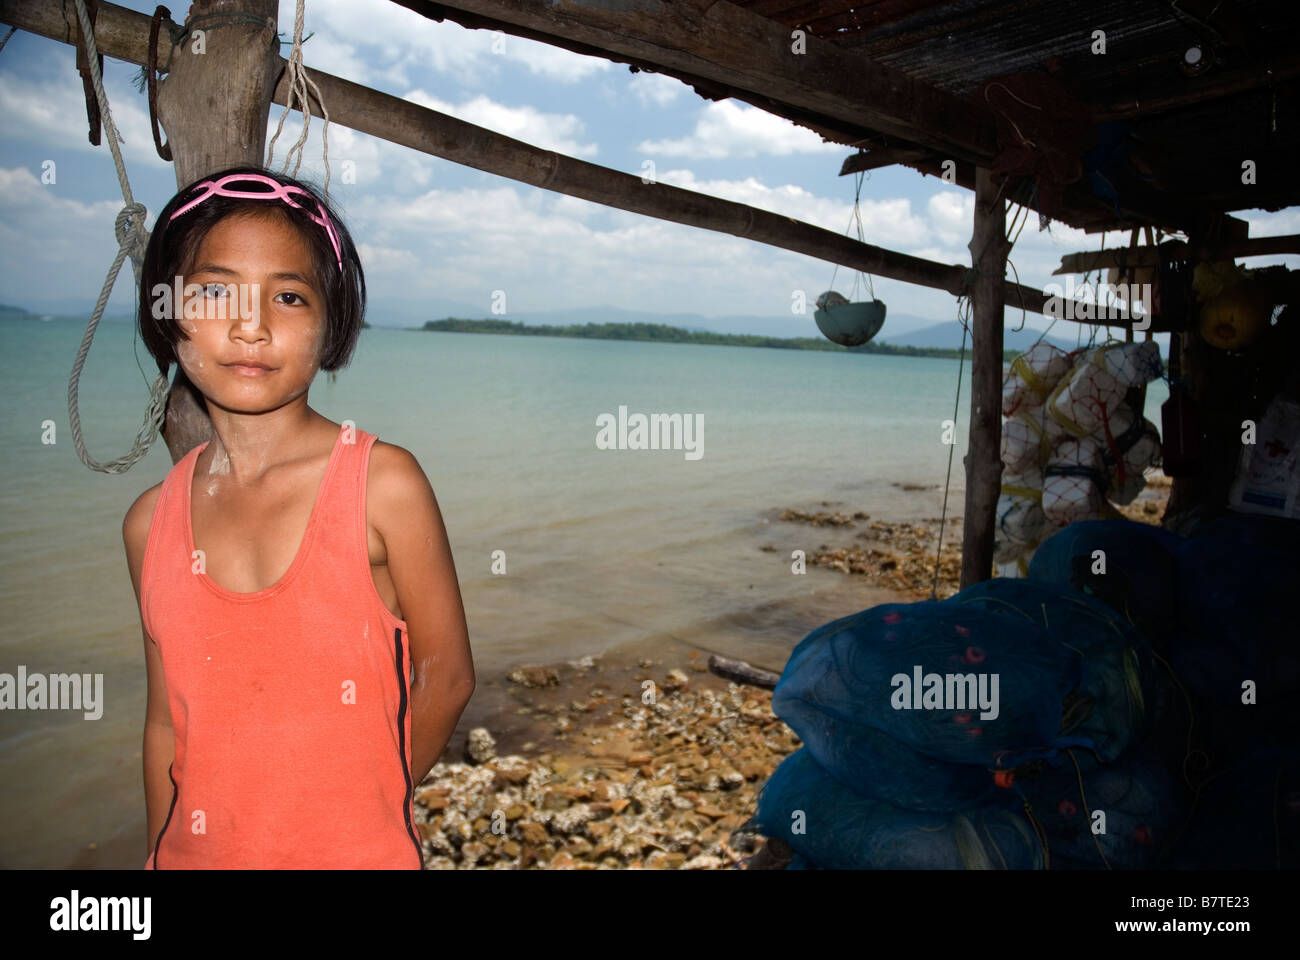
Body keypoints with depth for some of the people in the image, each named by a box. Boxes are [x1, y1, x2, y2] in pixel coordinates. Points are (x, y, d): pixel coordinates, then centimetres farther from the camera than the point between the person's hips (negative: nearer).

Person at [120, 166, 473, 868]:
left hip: (358, 854, -3)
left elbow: (446, 674, -8)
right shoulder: (151, 520, -3)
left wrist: (360, 815, -1)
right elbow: (167, 719, 5)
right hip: (195, 852, 3)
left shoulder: (384, 482, -16)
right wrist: (161, 852, 5)